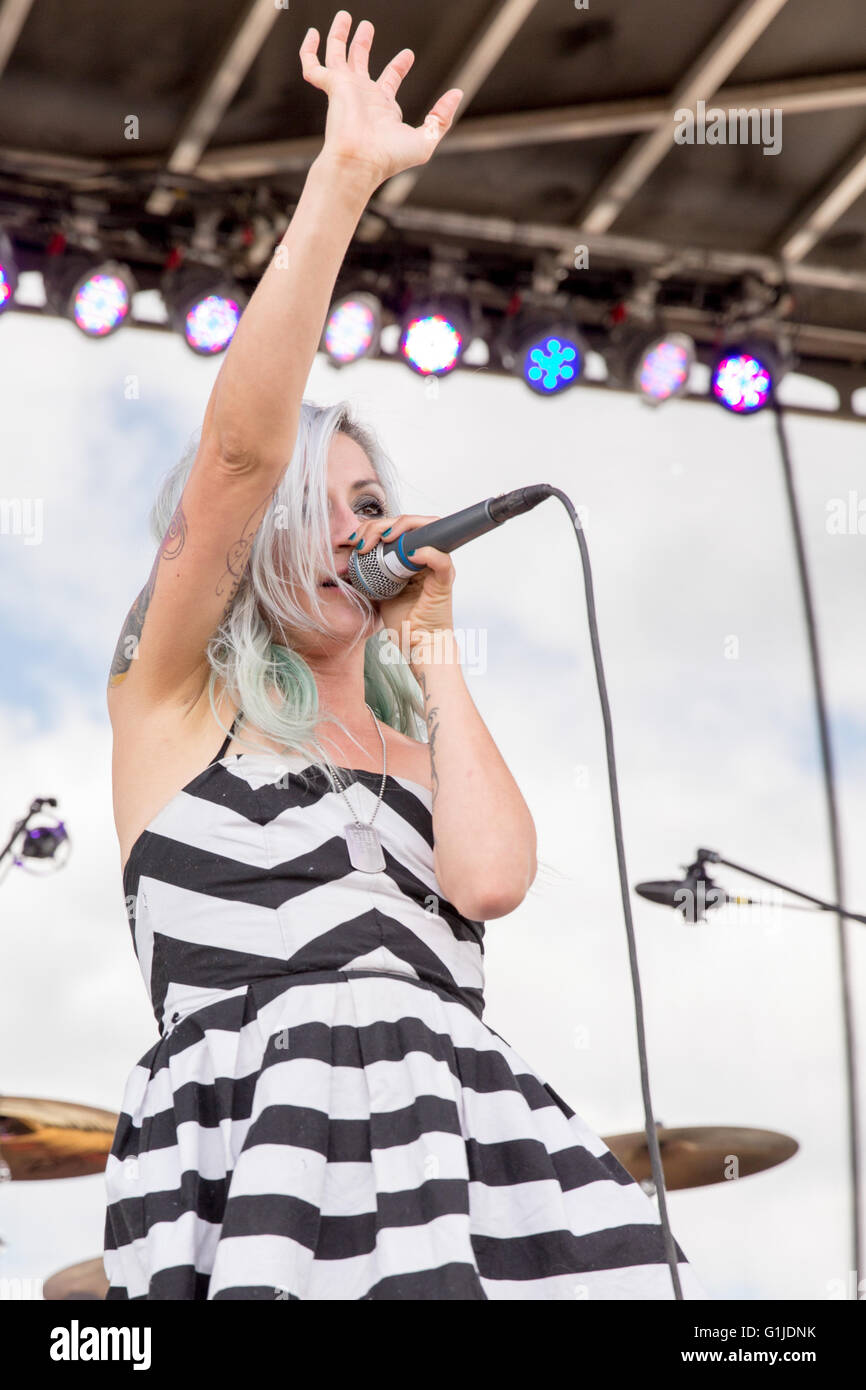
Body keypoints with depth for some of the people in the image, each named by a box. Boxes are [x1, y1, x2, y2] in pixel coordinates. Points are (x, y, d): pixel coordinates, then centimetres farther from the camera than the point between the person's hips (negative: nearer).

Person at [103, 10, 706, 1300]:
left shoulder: (418, 740, 23)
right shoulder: (174, 696, 12)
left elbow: (489, 879, 0)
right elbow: (241, 444, -4)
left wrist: (432, 643, 12)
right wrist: (341, 184, -7)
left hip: (458, 1125, 4)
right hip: (255, 1123, -4)